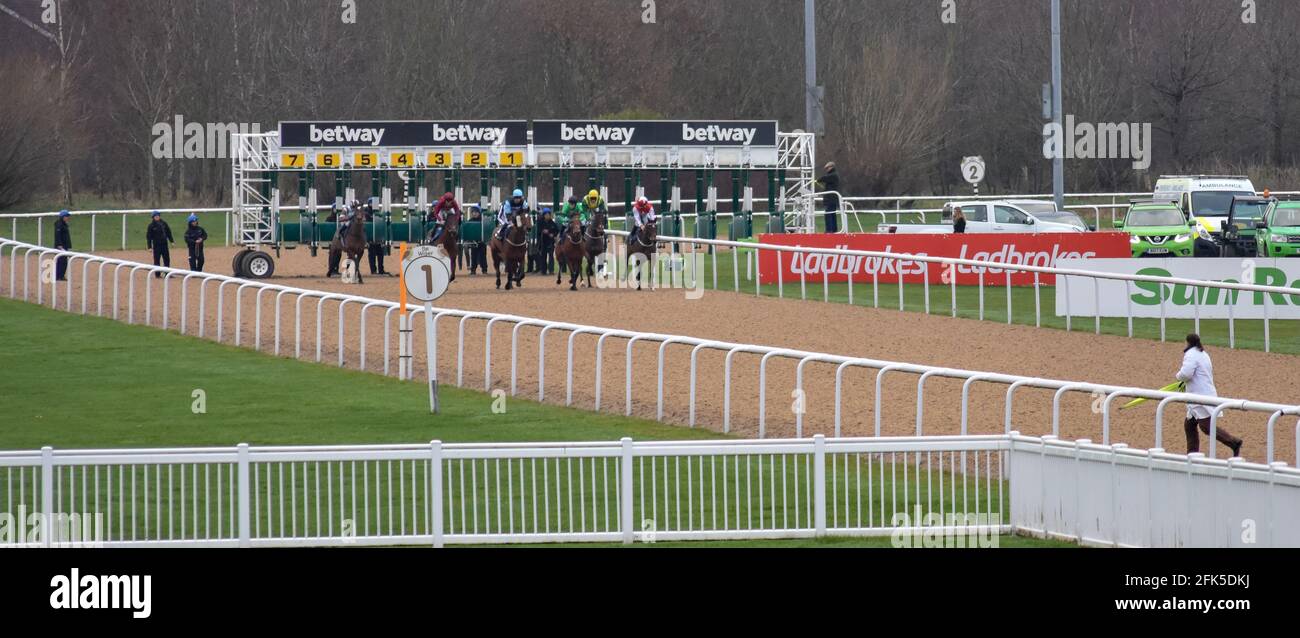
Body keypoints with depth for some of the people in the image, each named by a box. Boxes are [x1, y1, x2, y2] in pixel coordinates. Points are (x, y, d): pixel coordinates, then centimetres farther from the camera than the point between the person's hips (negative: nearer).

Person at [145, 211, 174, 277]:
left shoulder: (163, 223, 5)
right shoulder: (151, 225, -6)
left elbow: (168, 232, 15)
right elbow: (148, 236, -6)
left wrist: (171, 241, 11)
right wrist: (149, 246, -11)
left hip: (164, 244, 4)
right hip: (156, 245, -4)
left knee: (167, 259, 7)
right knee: (157, 260, 1)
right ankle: (157, 274, 7)